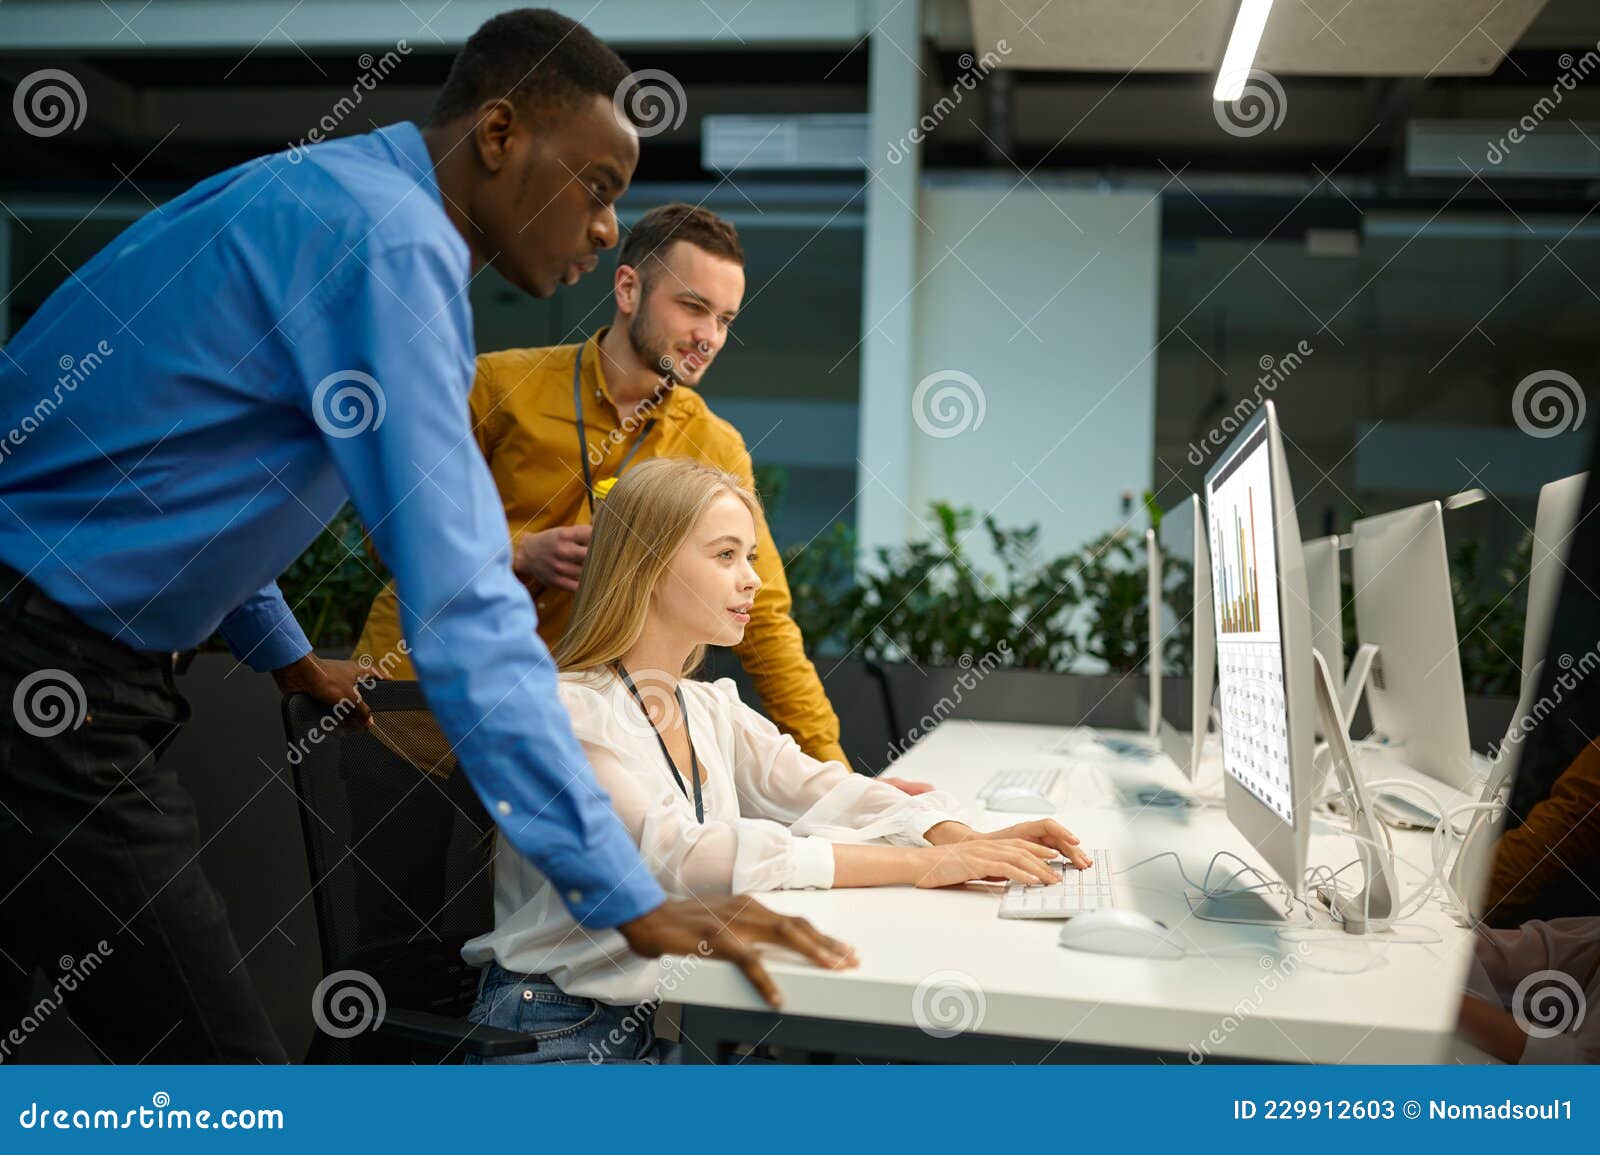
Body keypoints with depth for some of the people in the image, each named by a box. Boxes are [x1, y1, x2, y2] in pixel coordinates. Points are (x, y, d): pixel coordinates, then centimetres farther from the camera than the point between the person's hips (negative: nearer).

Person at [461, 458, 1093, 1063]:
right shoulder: (565, 712, -15)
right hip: (562, 1035, -7)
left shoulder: (713, 710, 11)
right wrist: (920, 866, -30)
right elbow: (678, 853, -27)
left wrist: (965, 841, -18)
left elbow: (815, 790, 1)